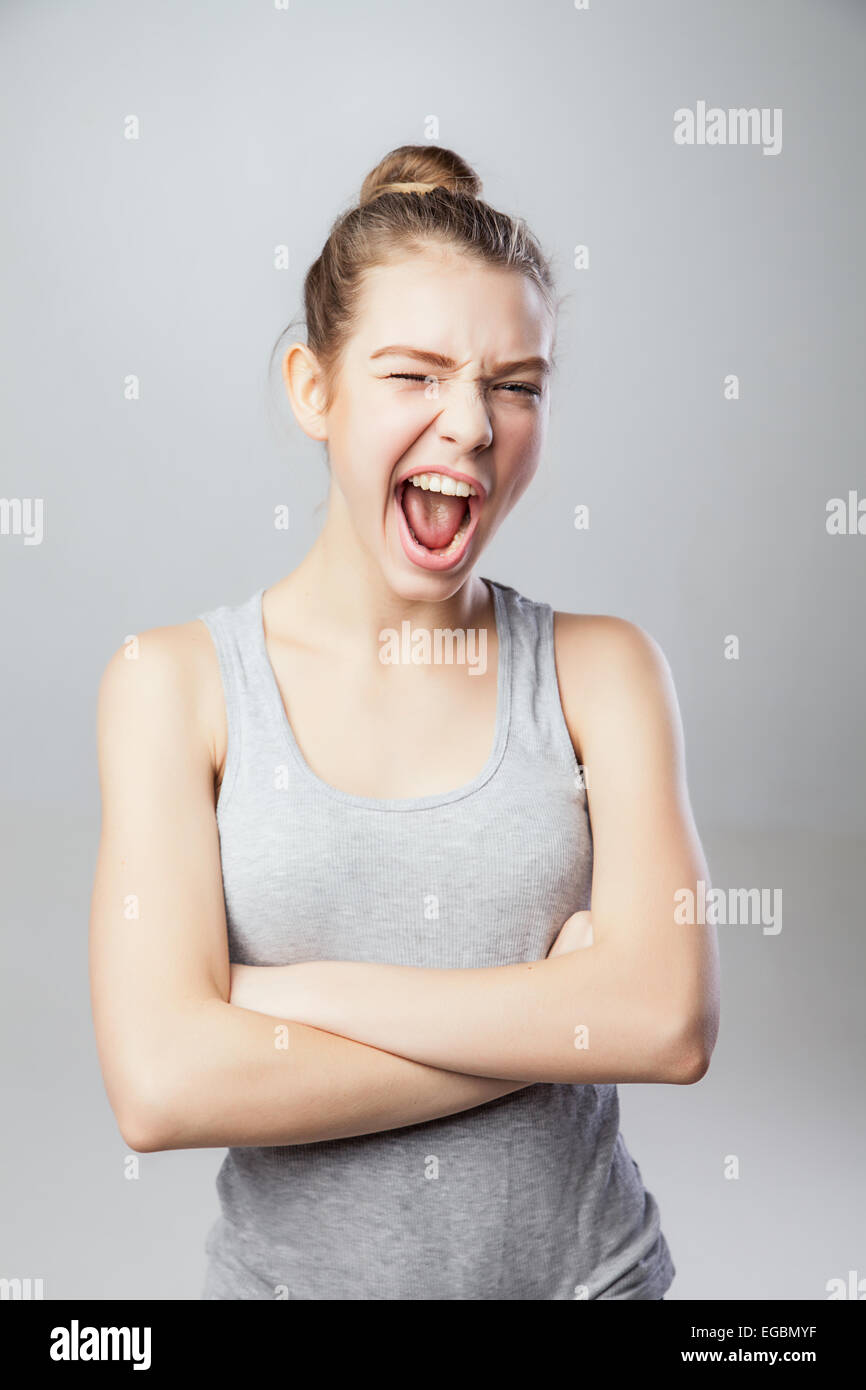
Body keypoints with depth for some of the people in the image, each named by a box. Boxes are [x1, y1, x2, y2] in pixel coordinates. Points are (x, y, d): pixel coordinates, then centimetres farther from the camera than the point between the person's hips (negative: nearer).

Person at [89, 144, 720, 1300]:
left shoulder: (603, 668, -7)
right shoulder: (173, 680, -11)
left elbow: (673, 1023, -18)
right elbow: (162, 1084, -20)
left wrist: (282, 989, -19)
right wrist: (554, 1017, -18)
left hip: (588, 1261, 1)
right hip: (292, 1268, 0)